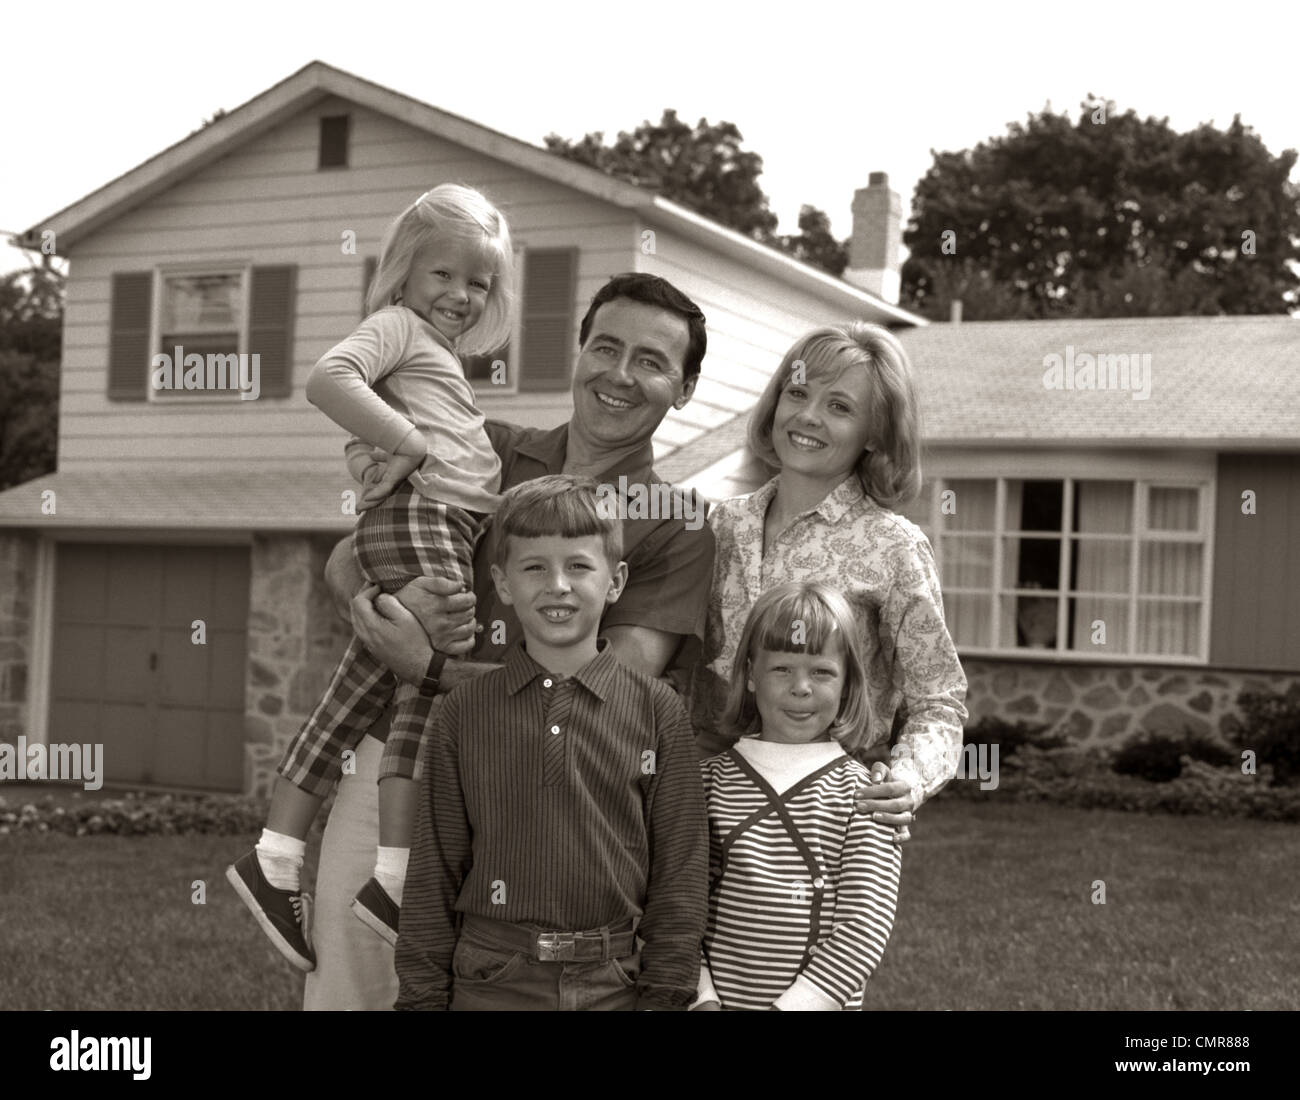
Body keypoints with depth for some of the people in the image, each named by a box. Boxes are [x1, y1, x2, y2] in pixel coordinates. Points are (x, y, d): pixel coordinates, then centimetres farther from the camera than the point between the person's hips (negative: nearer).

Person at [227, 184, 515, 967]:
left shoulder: (437, 353, 32)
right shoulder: (397, 324, 3)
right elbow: (329, 379, -16)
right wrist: (409, 442, -16)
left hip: (444, 527, 10)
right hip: (418, 515, -10)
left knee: (367, 687, 7)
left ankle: (275, 860, 10)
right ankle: (394, 877, -19)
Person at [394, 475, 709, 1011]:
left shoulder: (657, 710, 0)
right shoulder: (463, 711, 3)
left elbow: (680, 867, 1)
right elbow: (434, 870, 5)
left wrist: (664, 995, -3)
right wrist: (422, 995, 3)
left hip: (618, 984, 0)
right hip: (493, 983, 1)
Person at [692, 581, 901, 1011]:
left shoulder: (861, 793, -6)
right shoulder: (711, 781, -2)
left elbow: (864, 926, -11)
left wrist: (793, 1003, -17)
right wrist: (702, 998, -11)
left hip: (820, 1003, -1)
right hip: (717, 998, 1)